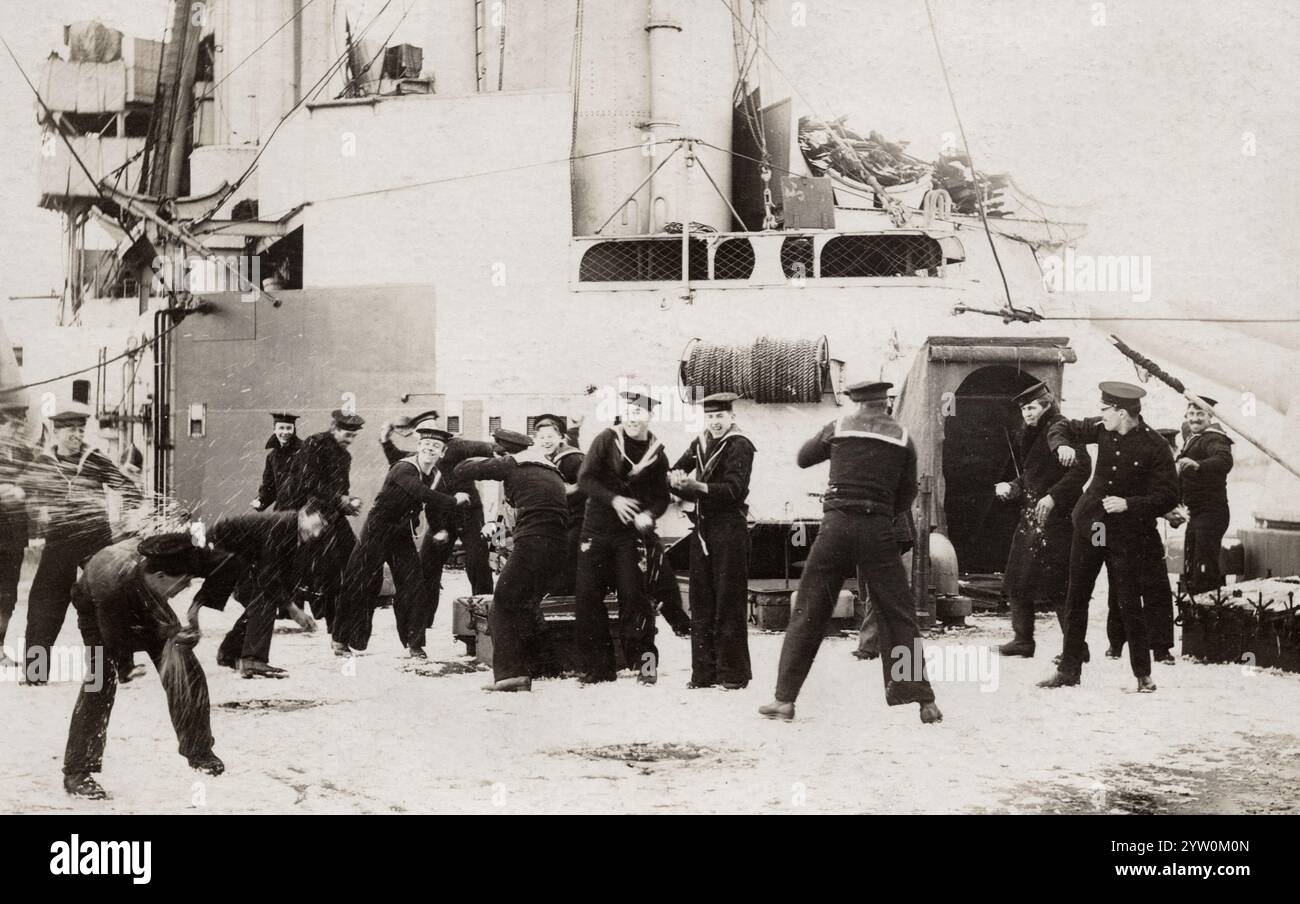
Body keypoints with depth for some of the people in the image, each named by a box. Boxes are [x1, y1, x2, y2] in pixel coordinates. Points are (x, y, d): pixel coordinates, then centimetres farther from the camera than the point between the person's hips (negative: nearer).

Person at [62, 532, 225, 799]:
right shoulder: (113, 581, -46)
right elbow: (117, 638, -33)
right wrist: (168, 633, -37)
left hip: (144, 606, 5)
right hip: (99, 612, -5)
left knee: (186, 668, -6)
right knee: (101, 678, -23)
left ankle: (199, 750, 13)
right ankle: (76, 772, -14)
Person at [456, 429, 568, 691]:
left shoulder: (511, 465, 4)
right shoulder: (551, 470, 25)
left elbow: (462, 470, 8)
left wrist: (481, 462, 27)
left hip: (531, 543, -7)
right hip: (559, 548, 7)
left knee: (503, 604, 0)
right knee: (526, 605, 19)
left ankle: (508, 672, -11)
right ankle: (524, 672, 18)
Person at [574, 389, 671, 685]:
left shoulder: (656, 453, 2)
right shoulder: (607, 440, -3)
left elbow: (662, 497, 5)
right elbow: (585, 478, -8)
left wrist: (649, 514, -16)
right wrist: (613, 499, -21)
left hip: (632, 532, 0)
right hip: (596, 529, 1)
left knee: (633, 595, -8)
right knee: (587, 595, 0)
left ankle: (645, 661, 1)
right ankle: (596, 665, 9)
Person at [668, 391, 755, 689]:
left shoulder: (740, 446, -6)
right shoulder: (700, 444, 14)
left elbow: (733, 489, -17)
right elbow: (675, 472, 13)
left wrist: (697, 486, -29)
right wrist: (676, 479, -11)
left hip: (729, 528, -7)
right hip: (702, 528, 7)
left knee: (729, 601, -4)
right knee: (701, 601, 8)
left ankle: (733, 672, 1)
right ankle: (704, 671, 14)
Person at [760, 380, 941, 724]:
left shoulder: (838, 428, 4)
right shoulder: (902, 438, 6)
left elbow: (804, 458, 20)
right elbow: (907, 495, 10)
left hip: (837, 525, 0)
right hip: (878, 531, 0)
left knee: (808, 614, 7)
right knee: (898, 615, 6)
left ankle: (785, 698, 7)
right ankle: (923, 700, 3)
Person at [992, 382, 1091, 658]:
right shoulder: (1027, 436, 16)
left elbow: (1082, 467, -20)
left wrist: (1053, 496, -25)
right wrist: (1012, 487, 6)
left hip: (1056, 518, -9)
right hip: (1030, 516, 9)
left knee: (1056, 586, -9)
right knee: (1017, 583, 10)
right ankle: (1022, 640, 19)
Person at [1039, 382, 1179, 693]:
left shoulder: (1155, 447, -14)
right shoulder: (1101, 429, 0)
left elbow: (1169, 496, -12)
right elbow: (1060, 428, 13)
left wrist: (1129, 504, -22)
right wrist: (1062, 445, -9)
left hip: (1126, 534, -5)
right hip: (1089, 526, 5)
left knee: (1130, 605, -2)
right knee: (1075, 600, 10)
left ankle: (1143, 675, 10)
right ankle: (1069, 670, 20)